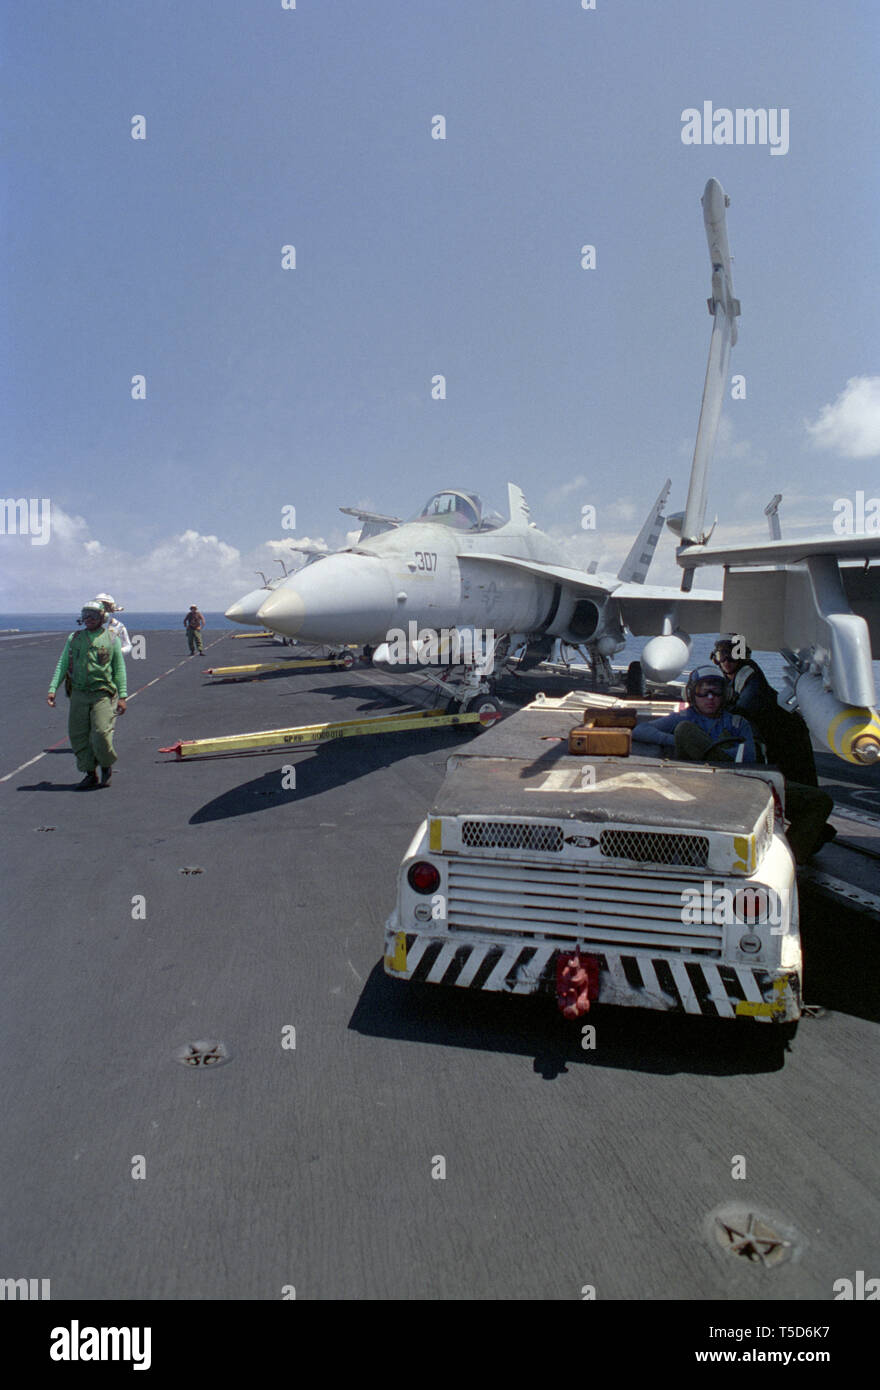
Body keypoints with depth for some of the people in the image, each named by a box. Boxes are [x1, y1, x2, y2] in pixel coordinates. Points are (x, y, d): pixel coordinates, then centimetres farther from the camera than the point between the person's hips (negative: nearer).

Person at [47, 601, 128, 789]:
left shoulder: (111, 639, 4)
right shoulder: (74, 639, 11)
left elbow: (119, 669, 5)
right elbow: (62, 665, 11)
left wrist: (122, 696, -2)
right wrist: (52, 688, -1)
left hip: (103, 694, -3)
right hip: (79, 694, 3)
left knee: (101, 734, -13)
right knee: (78, 735, 3)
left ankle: (106, 765, 14)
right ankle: (90, 774, 16)